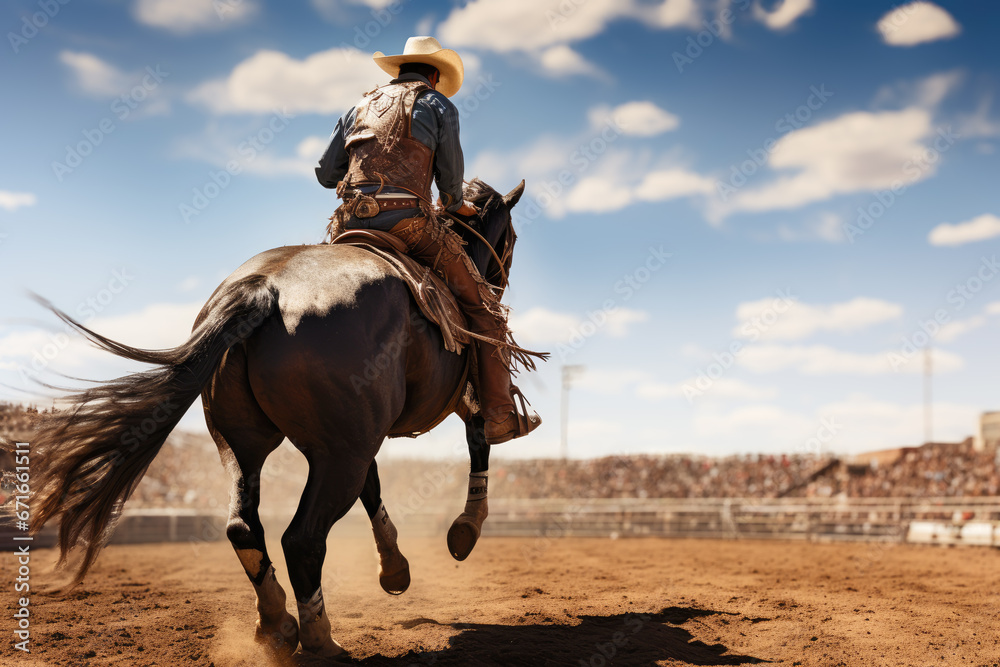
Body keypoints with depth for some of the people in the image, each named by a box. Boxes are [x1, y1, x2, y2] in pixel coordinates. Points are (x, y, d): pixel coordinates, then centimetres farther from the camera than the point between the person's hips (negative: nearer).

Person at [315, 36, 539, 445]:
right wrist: (455, 205, 30)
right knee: (483, 307, 5)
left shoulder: (363, 106, 24)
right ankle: (499, 417, 1)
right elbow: (451, 176, 8)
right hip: (408, 219, -5)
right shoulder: (437, 104, 11)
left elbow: (325, 173, 21)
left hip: (352, 223, 5)